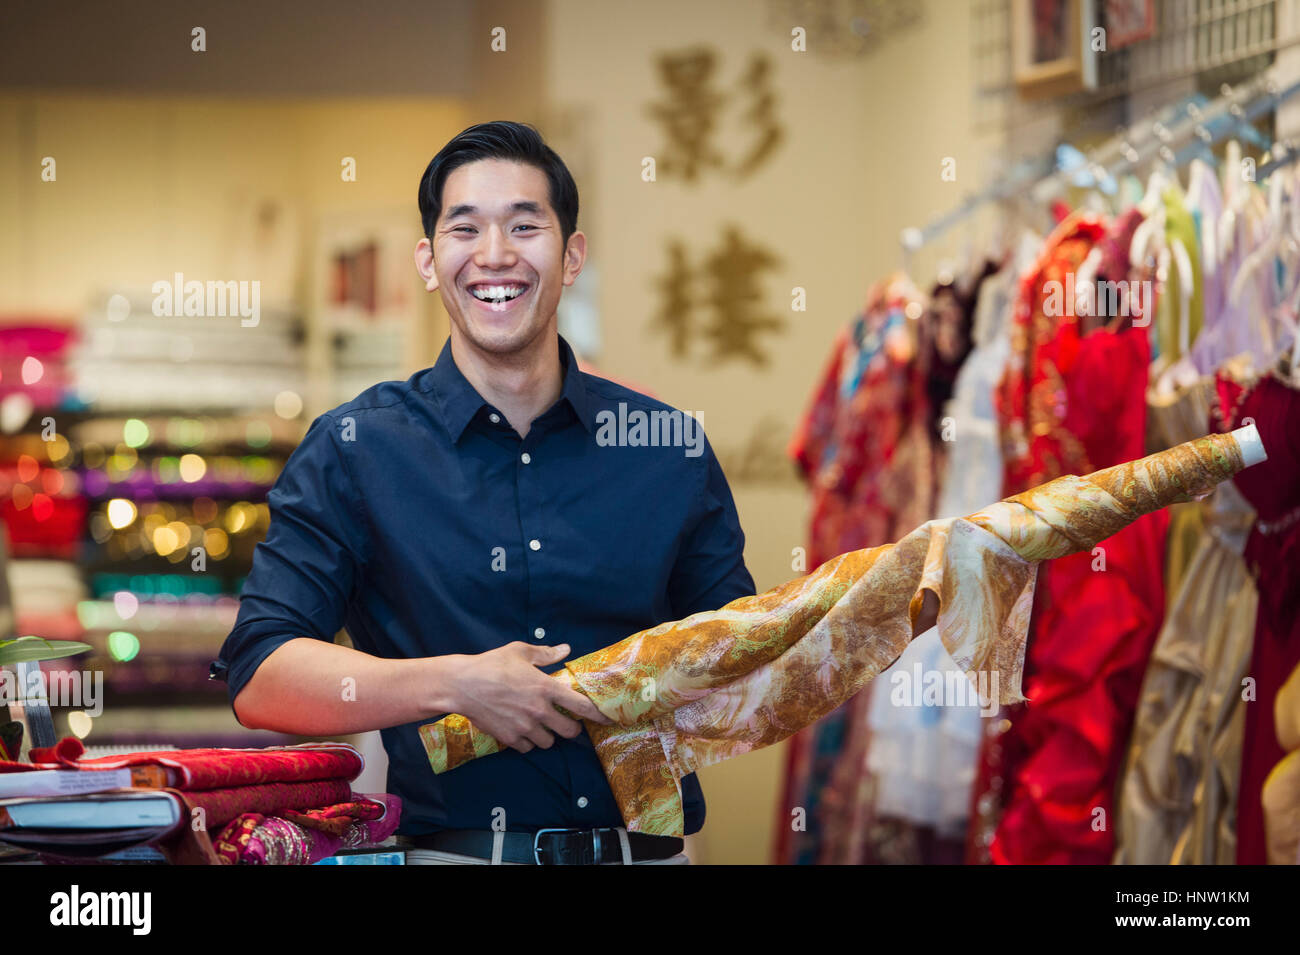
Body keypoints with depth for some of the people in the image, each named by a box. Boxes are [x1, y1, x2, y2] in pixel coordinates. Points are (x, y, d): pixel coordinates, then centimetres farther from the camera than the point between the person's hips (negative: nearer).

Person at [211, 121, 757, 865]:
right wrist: (453, 685, -10)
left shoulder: (673, 448, 12)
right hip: (448, 847, -2)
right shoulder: (355, 450, 7)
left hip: (647, 846, 2)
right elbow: (258, 677, 0)